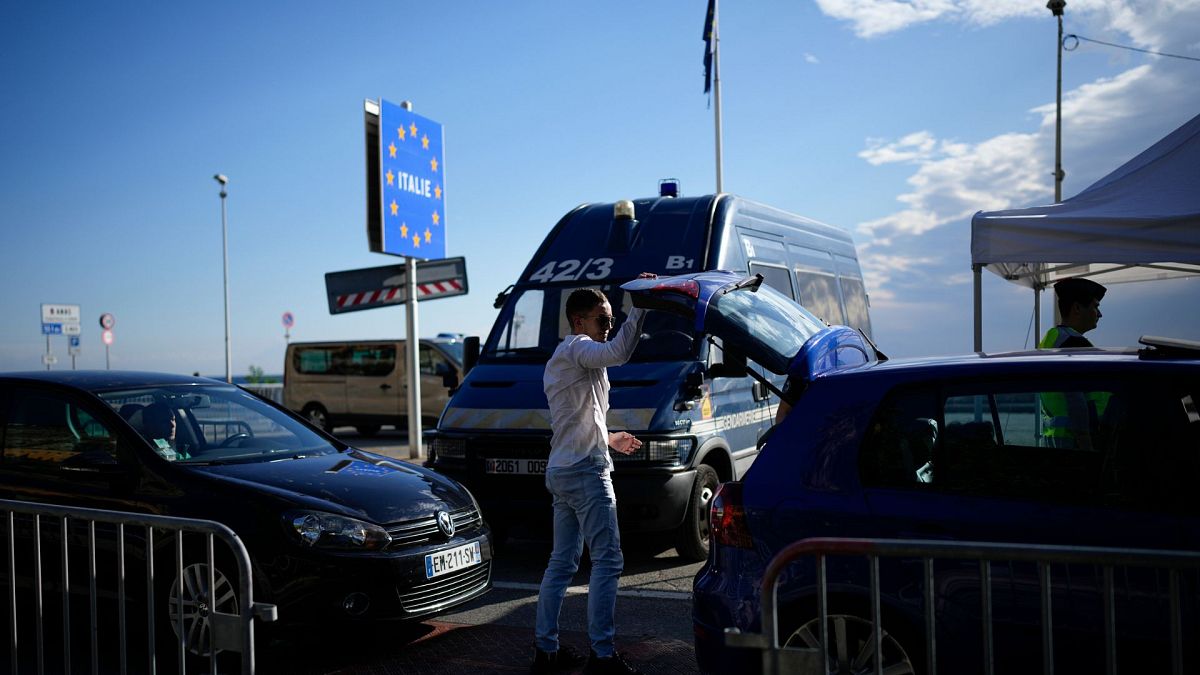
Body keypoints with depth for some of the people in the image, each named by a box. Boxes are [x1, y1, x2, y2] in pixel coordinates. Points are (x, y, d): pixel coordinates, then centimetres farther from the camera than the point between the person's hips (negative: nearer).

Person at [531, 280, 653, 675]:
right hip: (586, 470, -10)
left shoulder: (561, 357, 23)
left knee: (561, 562, 13)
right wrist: (640, 304, -26)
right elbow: (619, 352, -31)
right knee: (607, 561, -8)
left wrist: (608, 439, 28)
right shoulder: (578, 348, -8)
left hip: (561, 471, 10)